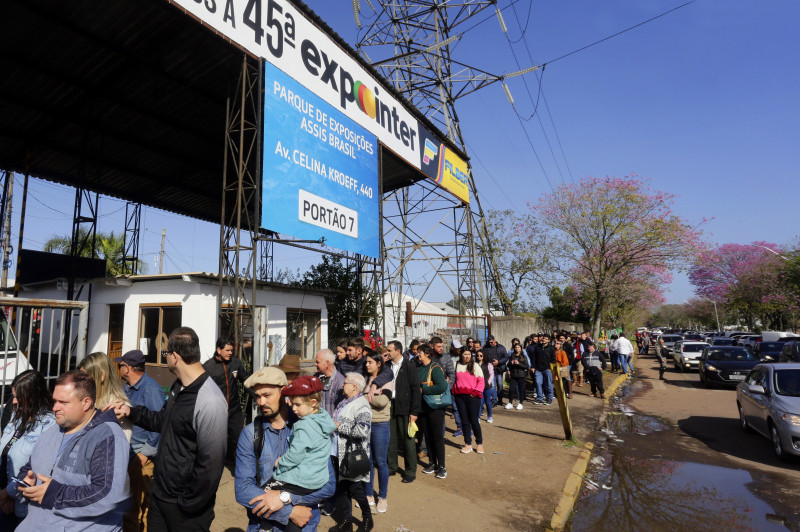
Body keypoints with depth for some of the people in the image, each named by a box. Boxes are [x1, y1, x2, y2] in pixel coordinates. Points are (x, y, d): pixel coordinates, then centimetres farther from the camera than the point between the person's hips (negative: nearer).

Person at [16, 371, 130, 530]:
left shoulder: (108, 438, -17)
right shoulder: (51, 432, 14)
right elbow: (28, 468, 27)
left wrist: (54, 494, -18)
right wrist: (26, 480, 3)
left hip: (83, 526, -7)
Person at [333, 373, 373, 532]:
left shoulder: (361, 406, -19)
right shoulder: (346, 402, 11)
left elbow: (362, 430, -31)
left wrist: (340, 426, -23)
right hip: (341, 455, 9)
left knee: (355, 489, 5)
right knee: (342, 488, 16)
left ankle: (367, 519, 28)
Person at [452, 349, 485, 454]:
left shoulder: (475, 366, 2)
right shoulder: (457, 366, 10)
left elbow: (481, 381, 0)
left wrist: (476, 392, -9)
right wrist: (454, 390, 2)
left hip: (473, 396, -3)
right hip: (460, 396, 3)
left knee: (474, 420, -1)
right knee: (464, 420, 7)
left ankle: (479, 443, 15)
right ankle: (468, 444, 17)